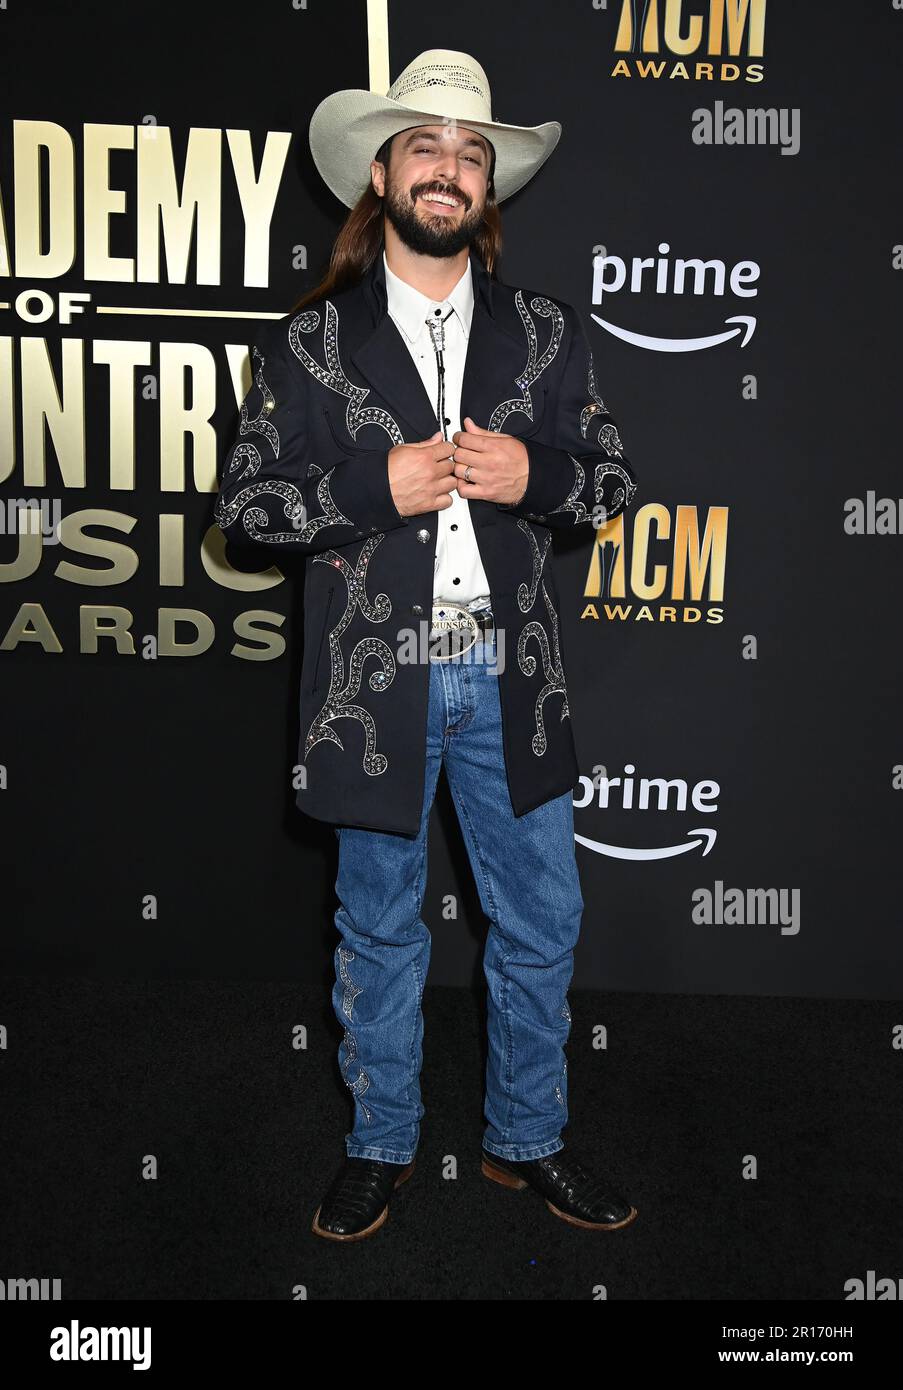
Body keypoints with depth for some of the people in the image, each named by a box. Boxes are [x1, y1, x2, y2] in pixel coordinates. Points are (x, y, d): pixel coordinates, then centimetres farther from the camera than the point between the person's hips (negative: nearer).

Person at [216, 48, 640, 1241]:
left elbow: (613, 476, 9)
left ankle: (526, 1141, 34)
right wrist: (377, 487, -16)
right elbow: (245, 500, -1)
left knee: (541, 926, 11)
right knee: (380, 933, 13)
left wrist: (533, 475, -12)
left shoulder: (548, 334, 7)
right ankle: (381, 1147, 34)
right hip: (374, 682, -1)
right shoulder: (308, 343, 2)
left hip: (511, 676, 2)